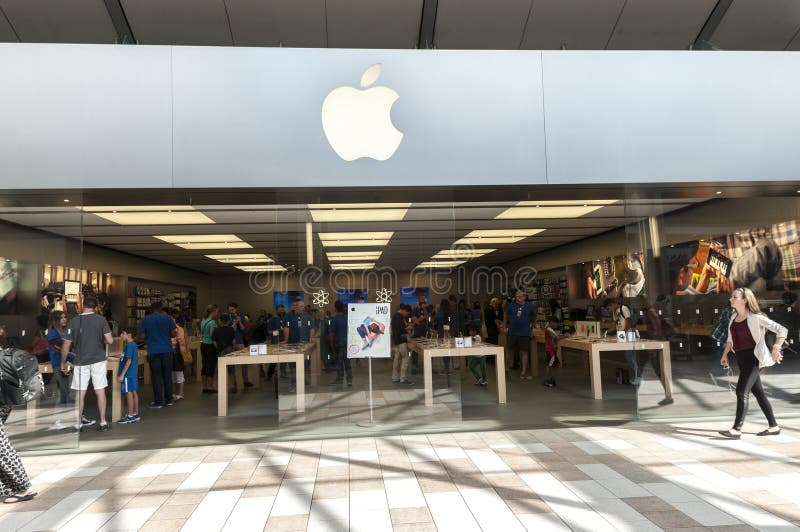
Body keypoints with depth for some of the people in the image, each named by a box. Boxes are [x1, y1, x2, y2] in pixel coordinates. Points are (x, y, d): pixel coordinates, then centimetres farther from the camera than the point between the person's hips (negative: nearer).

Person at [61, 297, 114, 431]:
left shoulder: (73, 321, -4)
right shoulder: (101, 320, -5)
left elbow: (66, 345, -2)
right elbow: (110, 340, -11)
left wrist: (63, 363, 8)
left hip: (81, 362, 0)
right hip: (98, 360, 0)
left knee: (80, 394, 9)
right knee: (100, 392, 6)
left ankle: (78, 423, 17)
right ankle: (103, 423, 10)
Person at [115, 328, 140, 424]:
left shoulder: (129, 345, -16)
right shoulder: (134, 345, 13)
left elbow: (128, 361, -20)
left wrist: (122, 375, -19)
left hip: (128, 374, -9)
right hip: (133, 374, 9)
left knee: (129, 393, -4)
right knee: (134, 392, 12)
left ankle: (130, 416, 1)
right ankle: (136, 414, 18)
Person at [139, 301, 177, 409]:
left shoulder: (145, 320, 1)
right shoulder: (167, 318, 0)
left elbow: (142, 336, 1)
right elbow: (174, 333, 0)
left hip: (153, 352, -1)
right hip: (167, 350, 1)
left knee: (156, 377, 3)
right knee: (167, 376, 10)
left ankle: (158, 402, 5)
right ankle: (169, 399, 16)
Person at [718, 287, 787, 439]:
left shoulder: (755, 318, -12)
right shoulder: (734, 317, 10)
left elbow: (782, 330, -14)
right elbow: (730, 338, 22)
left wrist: (775, 349, -23)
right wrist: (725, 354, 19)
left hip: (754, 358, -8)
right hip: (741, 358, 8)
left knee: (742, 391, -12)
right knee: (758, 392, 13)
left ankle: (737, 429, -11)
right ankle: (774, 427, 24)